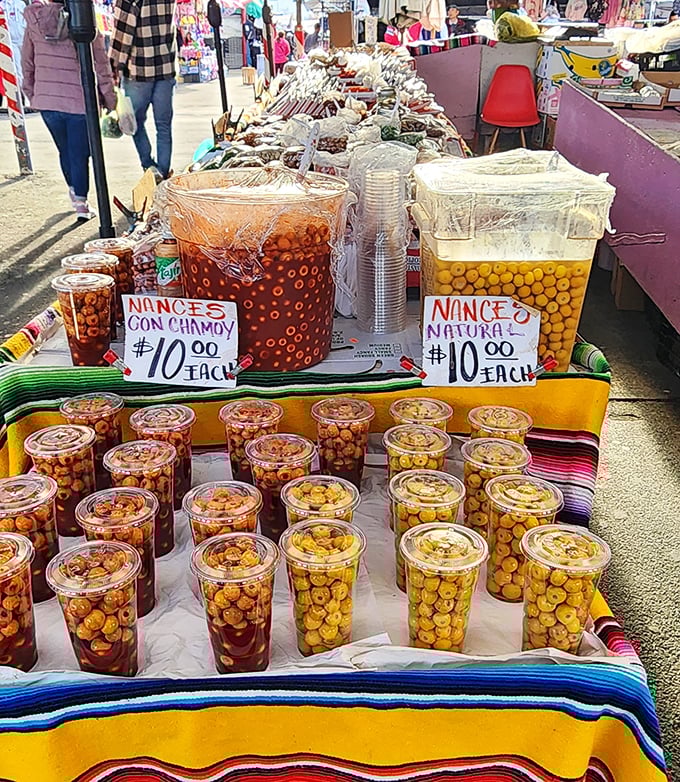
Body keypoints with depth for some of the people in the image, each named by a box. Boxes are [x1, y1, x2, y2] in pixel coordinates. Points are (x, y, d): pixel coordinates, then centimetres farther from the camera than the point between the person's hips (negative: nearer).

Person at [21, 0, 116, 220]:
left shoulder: (34, 22, 1)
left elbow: (27, 63, 9)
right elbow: (101, 69, -8)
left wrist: (31, 94, 21)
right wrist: (111, 102, 2)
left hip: (46, 101, 4)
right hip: (79, 102, -4)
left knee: (64, 151, 20)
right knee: (79, 153, 6)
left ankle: (74, 192, 36)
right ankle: (81, 203, 8)